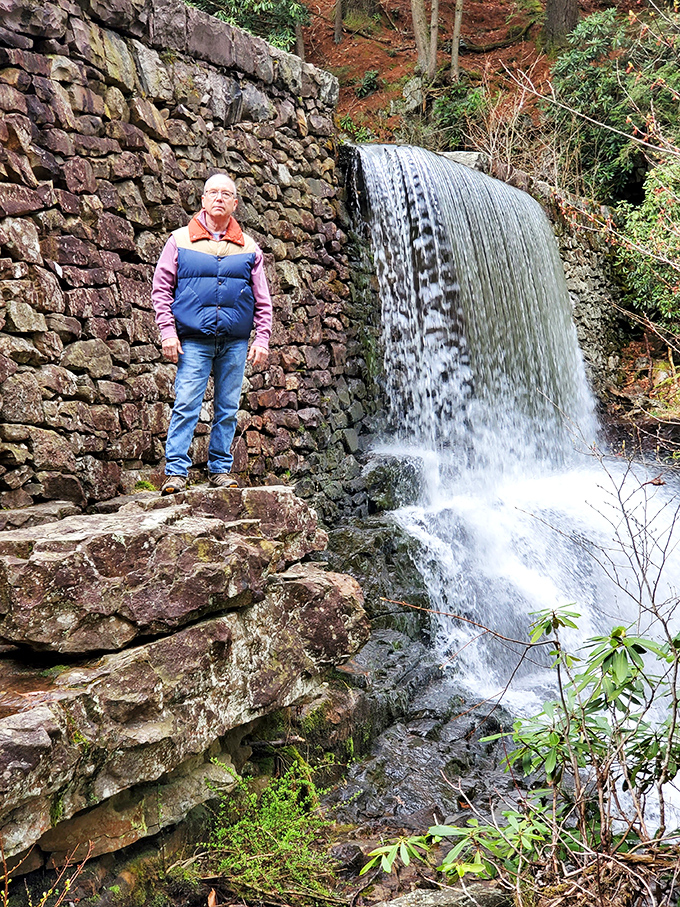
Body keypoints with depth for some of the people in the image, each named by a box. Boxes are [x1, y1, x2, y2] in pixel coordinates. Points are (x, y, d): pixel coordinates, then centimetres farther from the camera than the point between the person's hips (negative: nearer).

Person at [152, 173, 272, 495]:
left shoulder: (248, 247, 10)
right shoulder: (180, 240, 5)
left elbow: (262, 299, 11)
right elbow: (161, 289, 4)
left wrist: (262, 338, 2)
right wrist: (168, 332, -5)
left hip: (235, 343, 2)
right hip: (193, 341, -2)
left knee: (228, 408, 6)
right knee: (186, 406, -7)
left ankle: (220, 468, 16)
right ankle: (176, 470, -1)